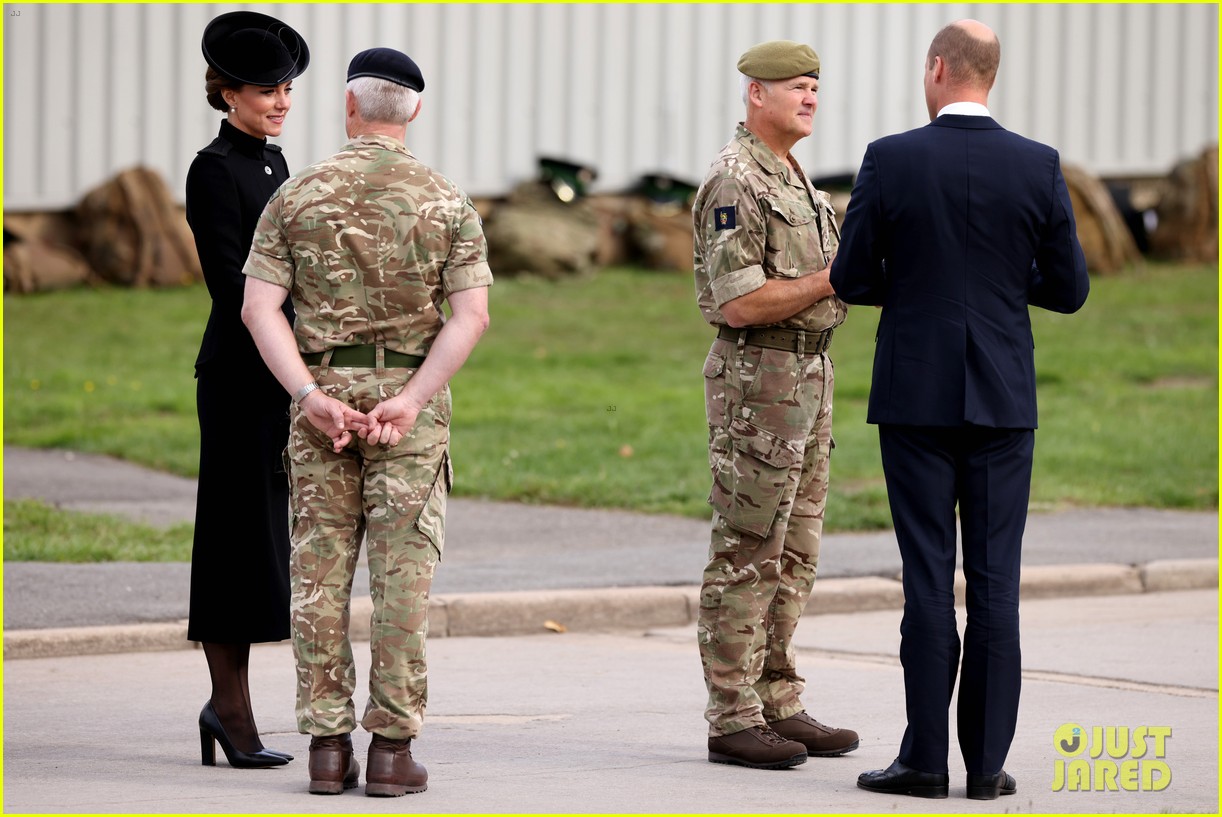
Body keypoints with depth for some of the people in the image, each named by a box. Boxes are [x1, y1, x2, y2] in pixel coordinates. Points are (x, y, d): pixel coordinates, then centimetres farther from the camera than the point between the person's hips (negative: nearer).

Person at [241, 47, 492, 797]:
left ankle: (328, 746, 4)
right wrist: (411, 399, -14)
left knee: (320, 572, 5)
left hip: (321, 394, 1)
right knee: (403, 572, 1)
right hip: (411, 397, -1)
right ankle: (392, 747, -1)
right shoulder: (447, 201, 1)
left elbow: (260, 306, -7)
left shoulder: (299, 195, 3)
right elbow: (471, 315, -10)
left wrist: (310, 393, -12)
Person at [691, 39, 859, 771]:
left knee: (794, 555, 11)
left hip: (808, 376, 10)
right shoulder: (735, 182, -14)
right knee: (748, 555, -6)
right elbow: (741, 303, -20)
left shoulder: (794, 179, 17)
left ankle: (779, 706, 15)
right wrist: (840, 279, -20)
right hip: (757, 377, -10)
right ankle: (733, 719, -4)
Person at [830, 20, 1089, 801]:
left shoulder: (890, 160, -7)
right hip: (1002, 399, 1)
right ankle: (988, 760, 4)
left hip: (917, 392, -1)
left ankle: (926, 758, 1)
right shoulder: (1039, 166, -3)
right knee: (995, 578, 4)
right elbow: (1068, 289, 2)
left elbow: (851, 279, -2)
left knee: (928, 575, 1)